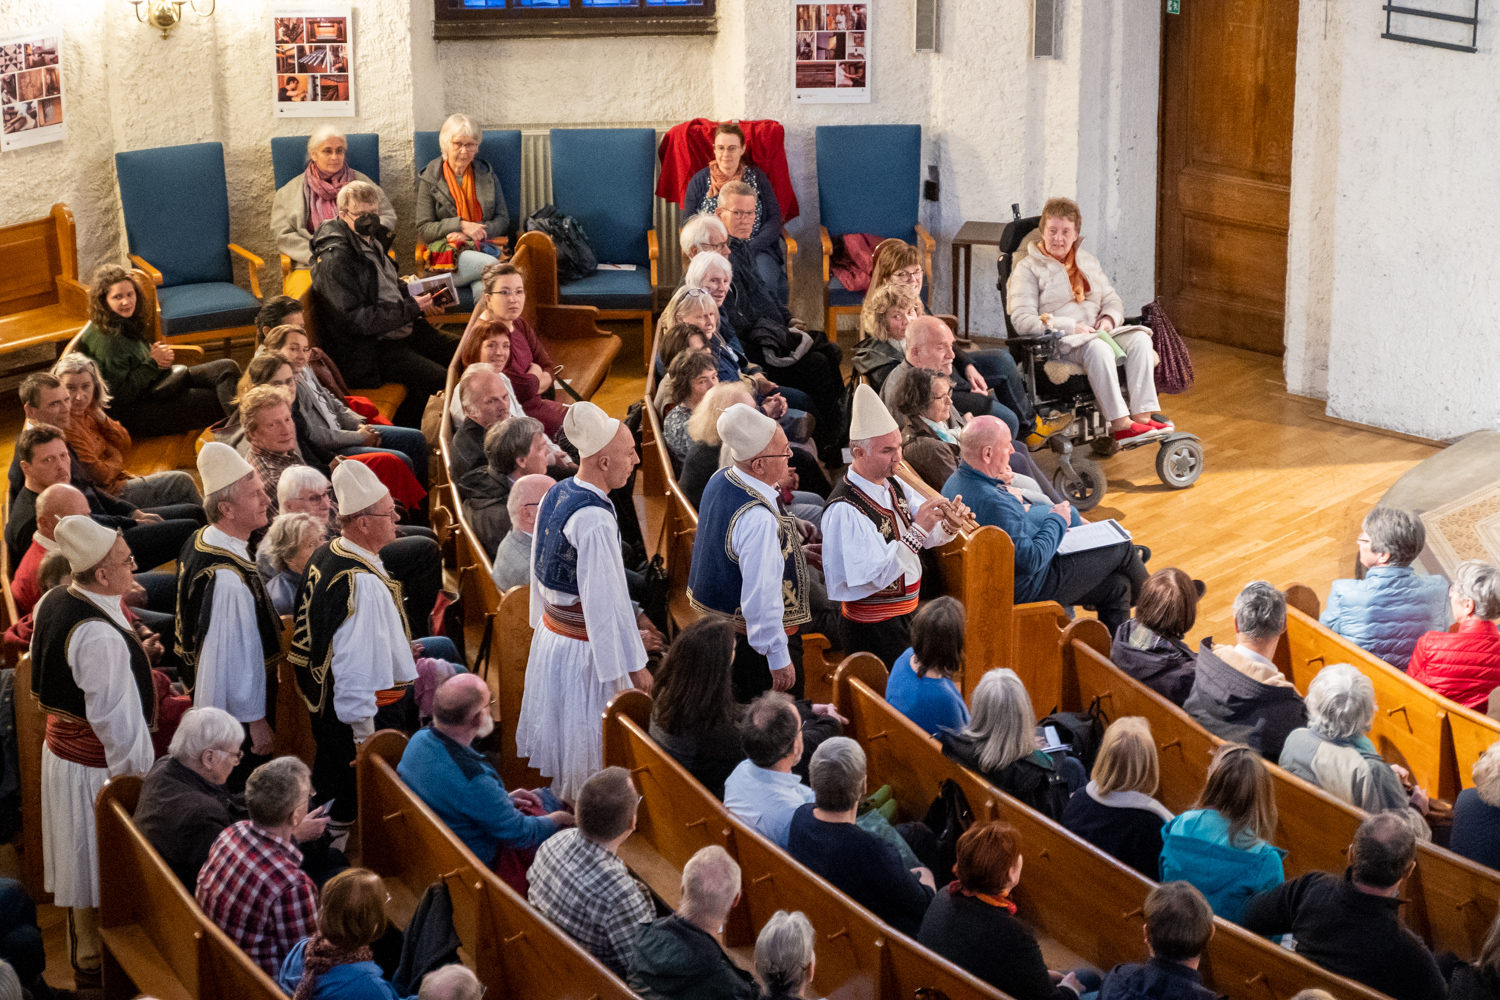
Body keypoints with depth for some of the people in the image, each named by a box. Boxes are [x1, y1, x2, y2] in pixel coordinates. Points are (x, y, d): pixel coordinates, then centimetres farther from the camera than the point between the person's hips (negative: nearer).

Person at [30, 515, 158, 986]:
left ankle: (81, 943, 41)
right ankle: (96, 960, 25)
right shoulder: (101, 637, -32)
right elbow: (112, 717, -26)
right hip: (99, 765, -9)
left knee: (79, 855, 24)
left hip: (61, 745, 9)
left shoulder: (52, 602, -5)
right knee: (101, 860, 9)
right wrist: (132, 772, -15)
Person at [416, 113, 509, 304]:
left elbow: (503, 219, 15)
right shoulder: (430, 179, 11)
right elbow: (423, 230, 5)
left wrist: (473, 232, -4)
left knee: (484, 290, -37)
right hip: (448, 253, -2)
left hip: (485, 248, 2)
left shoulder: (487, 175, 19)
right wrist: (461, 225, -9)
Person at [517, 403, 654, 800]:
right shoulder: (595, 520, -27)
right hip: (585, 651, -9)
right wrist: (635, 665, -19)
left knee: (560, 732, 22)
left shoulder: (554, 494, 1)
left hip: (550, 635, 9)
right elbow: (607, 599, -25)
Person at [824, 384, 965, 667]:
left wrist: (949, 525, -16)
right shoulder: (845, 511, -23)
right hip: (872, 631, -8)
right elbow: (874, 577, -28)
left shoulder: (894, 485, 5)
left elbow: (928, 535, 6)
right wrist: (917, 531, -29)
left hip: (906, 615, 8)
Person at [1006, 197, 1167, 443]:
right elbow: (1022, 320, -9)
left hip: (1096, 333, 6)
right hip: (1057, 341, -6)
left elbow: (1112, 300, 24)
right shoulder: (1028, 268, 2)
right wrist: (1069, 327, -18)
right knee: (1098, 348, -38)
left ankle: (1142, 414, -34)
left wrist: (1109, 319, -2)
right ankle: (1120, 424, -42)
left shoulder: (1088, 261, 23)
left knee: (1140, 338, -23)